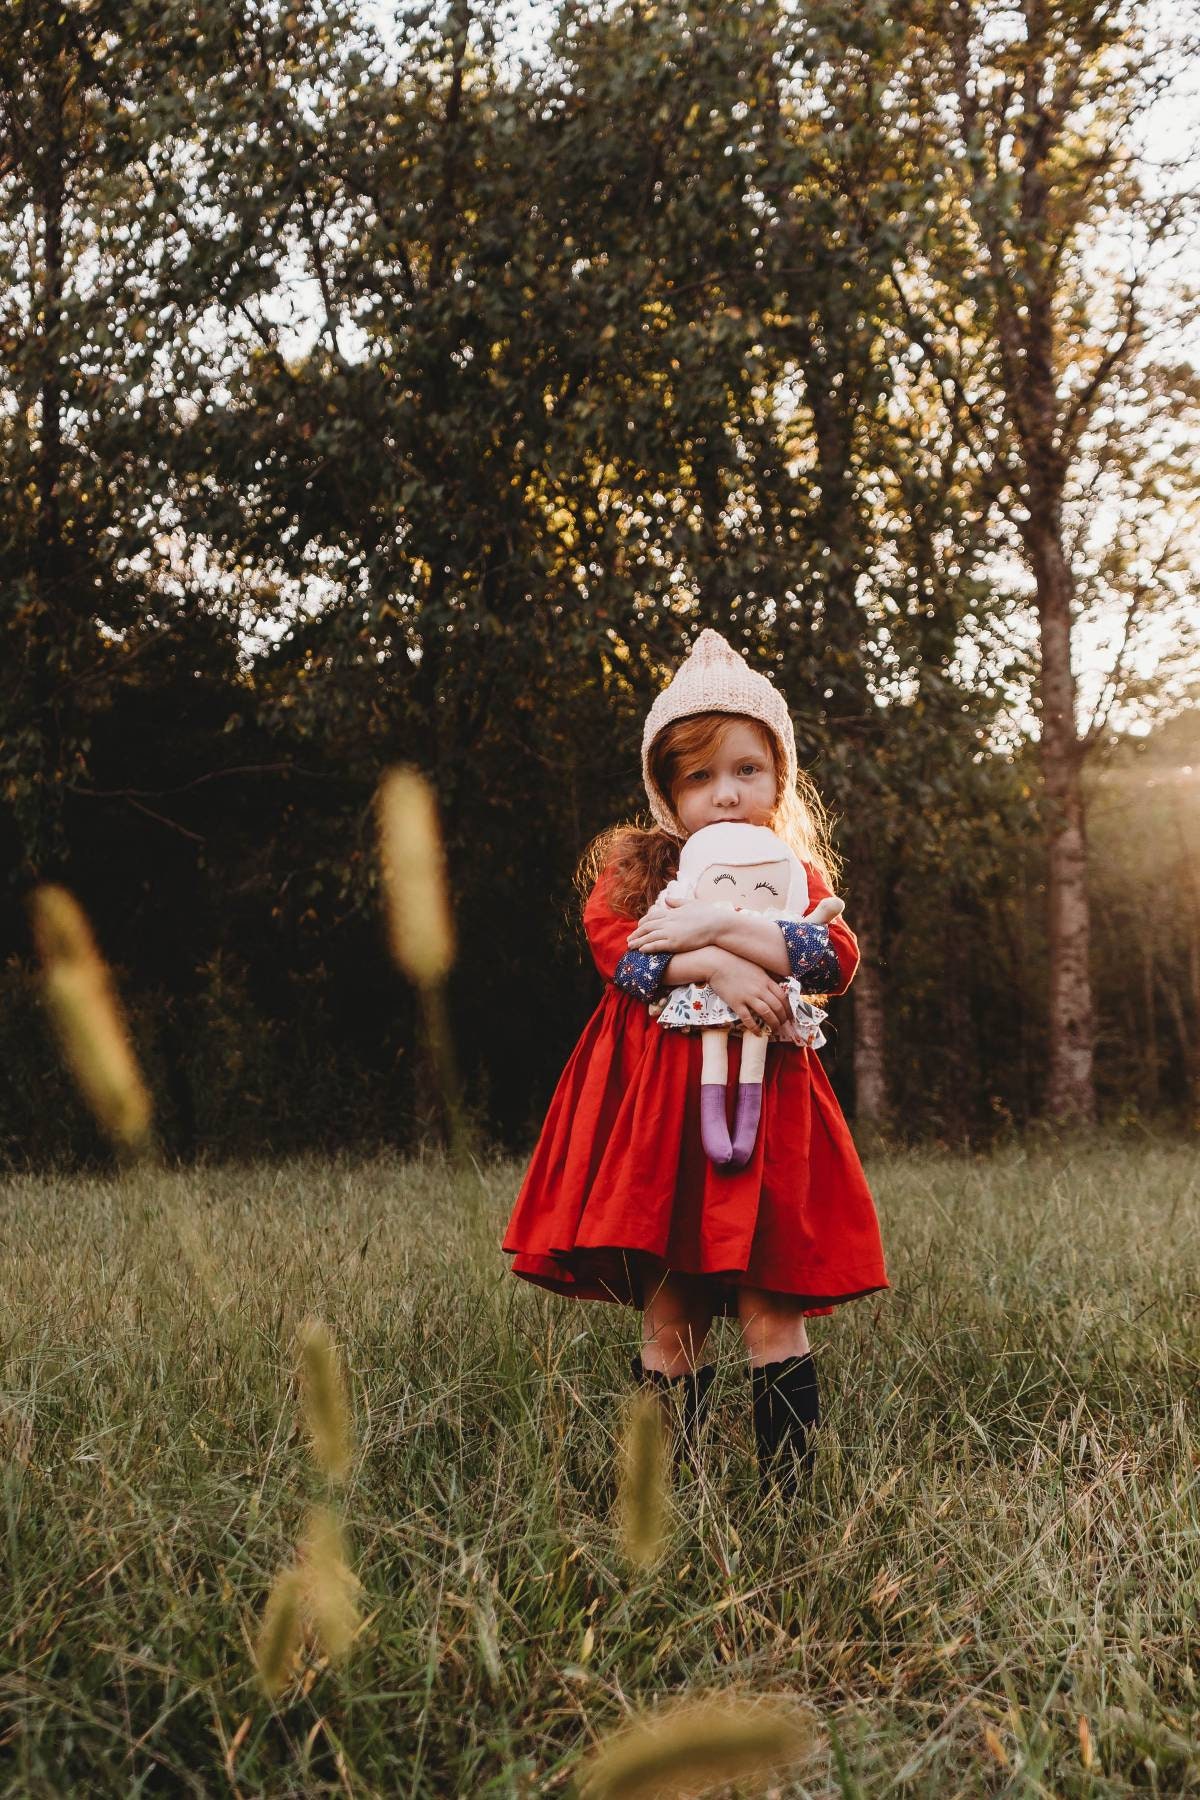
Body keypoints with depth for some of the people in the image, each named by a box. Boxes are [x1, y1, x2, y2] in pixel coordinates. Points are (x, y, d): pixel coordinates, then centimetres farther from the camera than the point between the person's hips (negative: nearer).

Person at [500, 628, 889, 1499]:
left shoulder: (794, 874, 10)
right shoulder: (633, 868, 8)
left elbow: (836, 957, -9)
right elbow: (617, 952, -10)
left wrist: (718, 925, -18)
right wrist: (714, 967, -23)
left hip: (763, 1104, 0)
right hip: (659, 1106, 0)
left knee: (770, 1313, 0)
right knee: (669, 1321, 4)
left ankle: (792, 1487, 9)